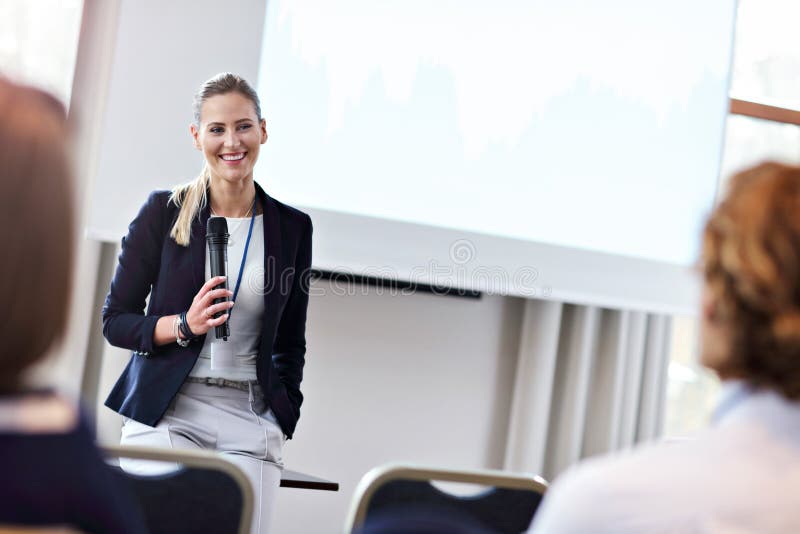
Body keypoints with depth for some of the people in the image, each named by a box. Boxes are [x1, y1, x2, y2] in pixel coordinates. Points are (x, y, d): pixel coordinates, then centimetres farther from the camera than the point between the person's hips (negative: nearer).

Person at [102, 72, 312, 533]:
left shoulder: (292, 227, 8)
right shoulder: (164, 212, 1)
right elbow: (114, 321, 4)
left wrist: (283, 417, 5)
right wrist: (185, 325, -13)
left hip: (252, 423, 2)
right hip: (166, 411, -1)